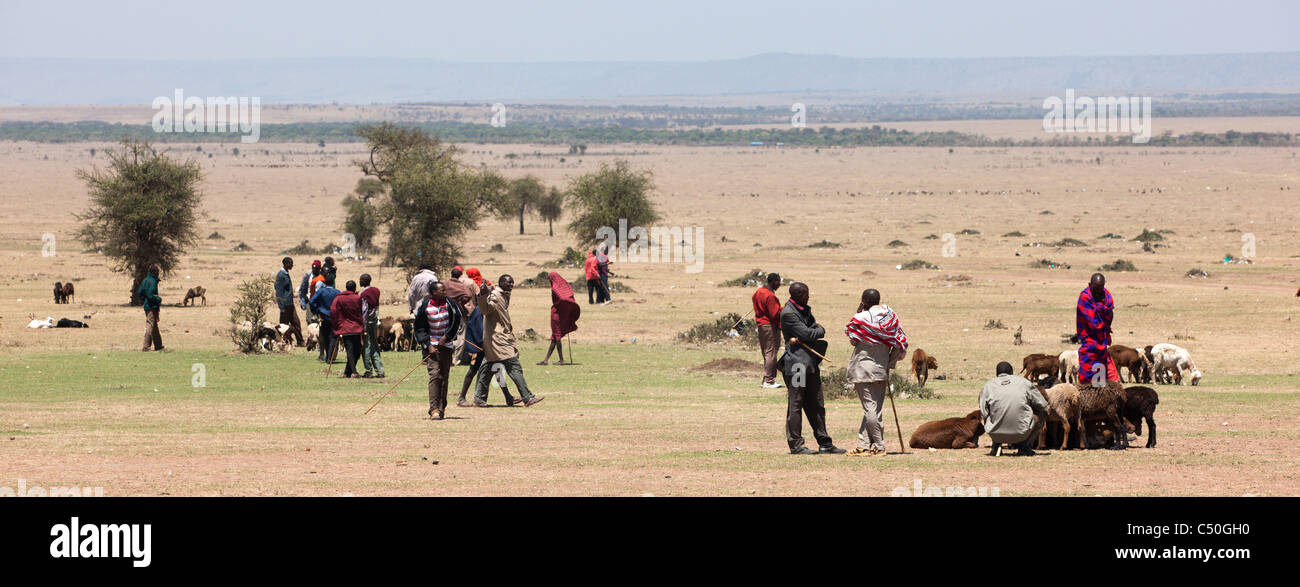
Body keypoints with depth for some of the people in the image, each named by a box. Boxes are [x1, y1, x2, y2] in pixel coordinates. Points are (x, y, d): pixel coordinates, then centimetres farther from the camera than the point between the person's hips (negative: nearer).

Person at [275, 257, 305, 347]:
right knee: (284, 325, -1)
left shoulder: (287, 274, 14)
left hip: (290, 304, 9)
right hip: (285, 304, -9)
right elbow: (279, 291, -16)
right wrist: (282, 307, -18)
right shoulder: (281, 275, -14)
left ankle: (300, 342, 6)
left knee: (296, 322, 5)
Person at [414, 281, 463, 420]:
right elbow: (419, 328, 1)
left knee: (444, 376, 6)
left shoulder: (449, 303, -2)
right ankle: (434, 409, -18)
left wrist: (446, 337, -7)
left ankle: (442, 408, 17)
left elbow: (457, 321, 2)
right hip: (431, 345, -3)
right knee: (435, 374, -15)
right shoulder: (425, 307, -6)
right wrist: (428, 345, -8)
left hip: (446, 345, 3)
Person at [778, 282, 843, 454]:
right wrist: (820, 330, 4)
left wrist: (801, 338, -13)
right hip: (796, 363, -9)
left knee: (816, 405, 12)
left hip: (811, 362, 9)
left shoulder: (804, 310, 16)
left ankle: (824, 443, 16)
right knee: (795, 405, -4)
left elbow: (816, 329, 7)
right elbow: (808, 334, -18)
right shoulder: (788, 313, -13)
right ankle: (796, 445, 0)